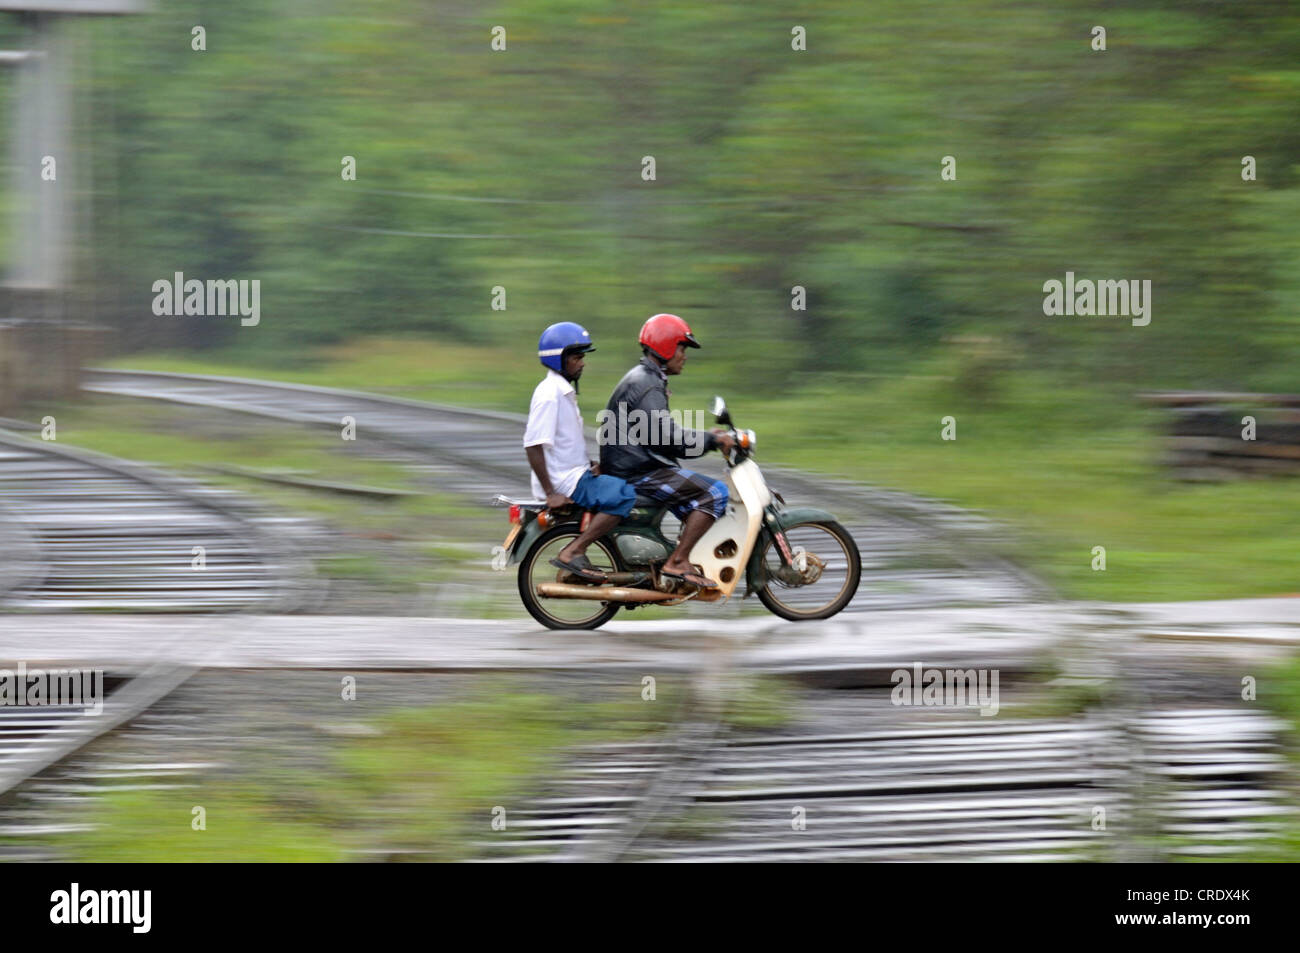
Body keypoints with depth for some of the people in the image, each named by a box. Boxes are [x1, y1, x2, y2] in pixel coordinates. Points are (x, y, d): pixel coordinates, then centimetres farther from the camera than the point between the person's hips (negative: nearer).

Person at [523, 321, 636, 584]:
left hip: (576, 473, 11)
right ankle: (571, 553, -23)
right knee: (625, 496, -23)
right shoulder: (549, 394, -17)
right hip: (564, 482, -11)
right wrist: (551, 494, -25)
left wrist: (591, 464, 14)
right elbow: (533, 445, -23)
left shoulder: (564, 391, 16)